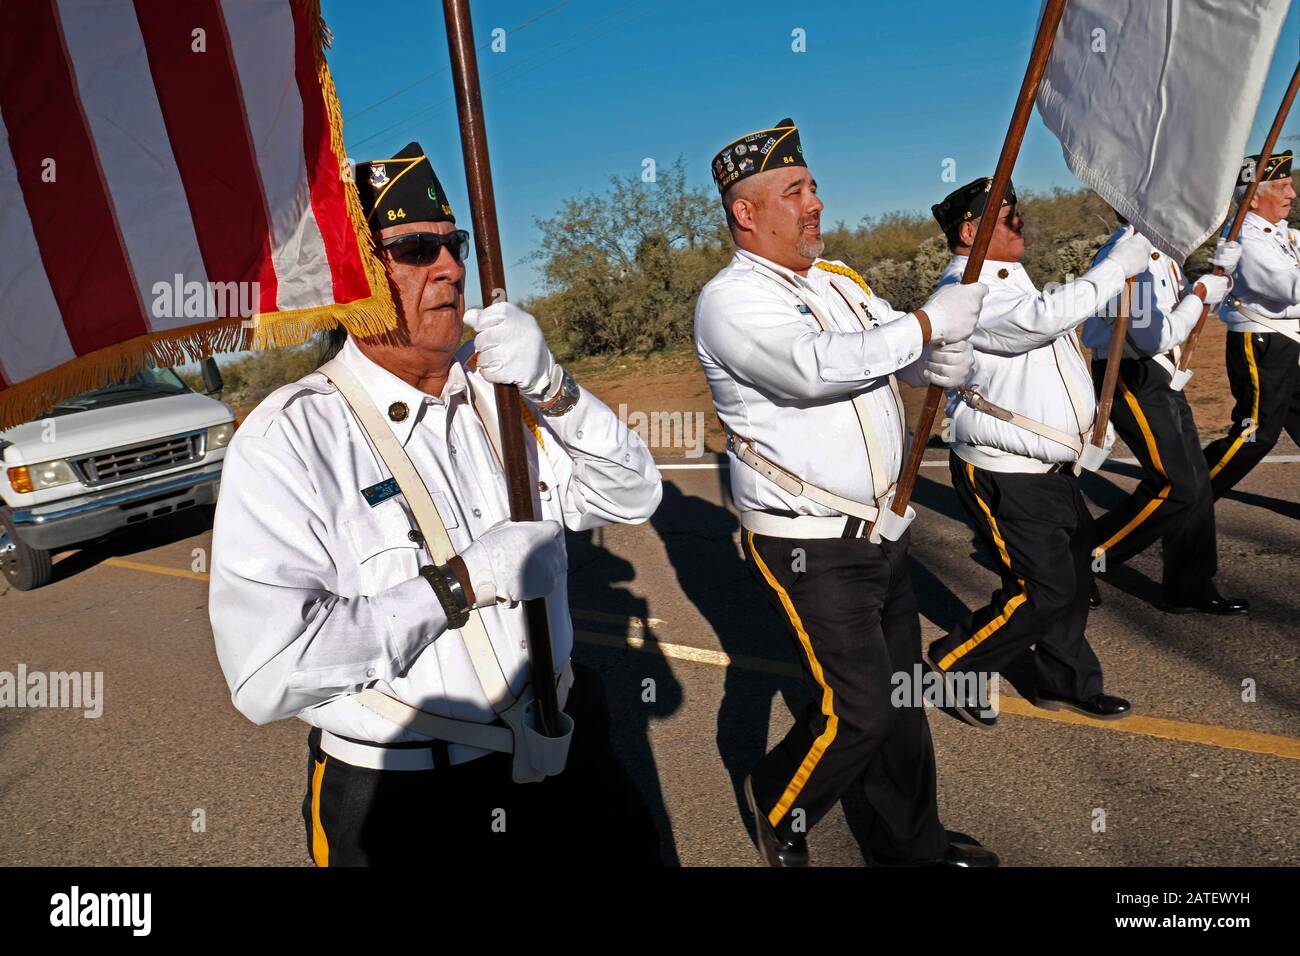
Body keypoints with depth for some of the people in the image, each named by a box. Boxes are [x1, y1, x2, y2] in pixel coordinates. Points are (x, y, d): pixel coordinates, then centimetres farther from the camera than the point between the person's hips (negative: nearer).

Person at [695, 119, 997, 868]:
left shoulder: (839, 280, 12)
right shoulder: (730, 300, -14)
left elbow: (906, 352, 15)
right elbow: (816, 366, -30)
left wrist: (946, 359, -8)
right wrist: (929, 322, -20)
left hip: (883, 526, 8)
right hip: (809, 547, -8)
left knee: (902, 692, 17)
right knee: (858, 708, -4)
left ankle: (911, 841, 38)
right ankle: (778, 806, 26)